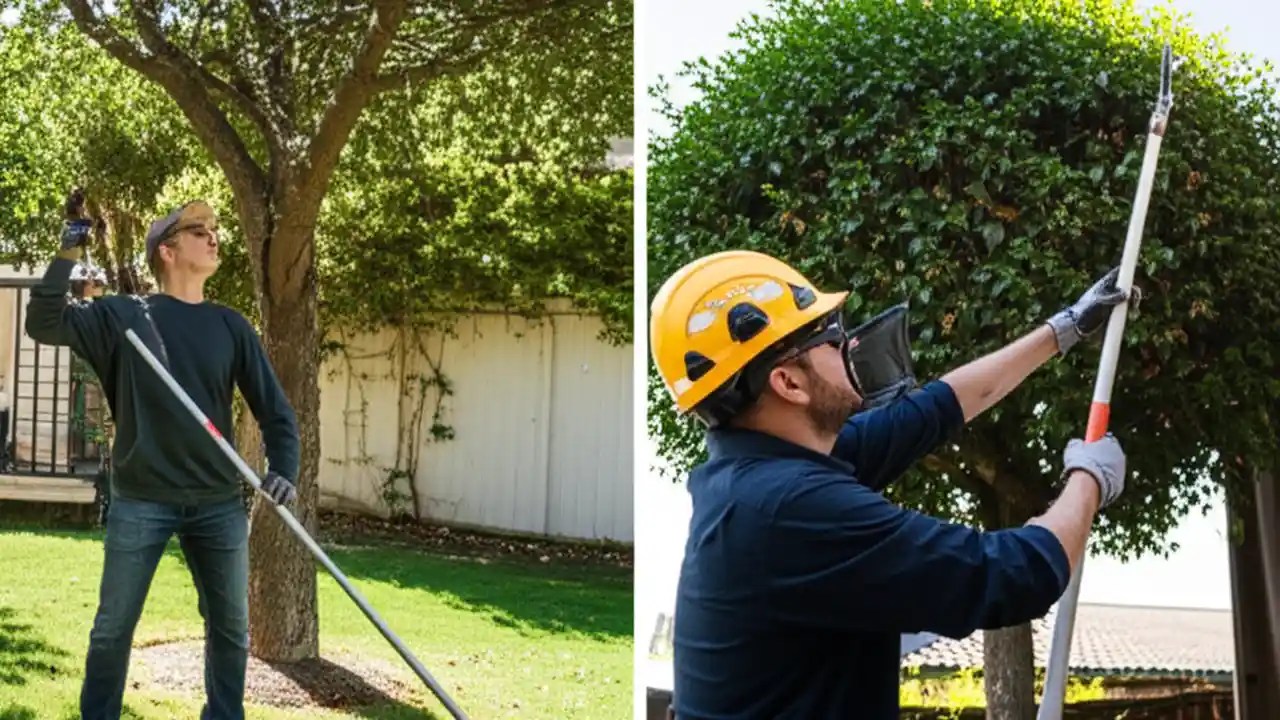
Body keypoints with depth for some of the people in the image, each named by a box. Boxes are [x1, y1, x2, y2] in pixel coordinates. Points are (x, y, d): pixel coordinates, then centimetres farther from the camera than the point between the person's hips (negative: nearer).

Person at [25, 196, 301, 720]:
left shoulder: (231, 326, 7)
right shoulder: (122, 315, 1)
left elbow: (274, 407, 8)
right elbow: (42, 324, -8)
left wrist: (283, 470, -7)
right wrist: (68, 257, -17)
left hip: (218, 503, 3)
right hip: (140, 501, -2)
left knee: (230, 627, 9)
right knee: (113, 628, 3)